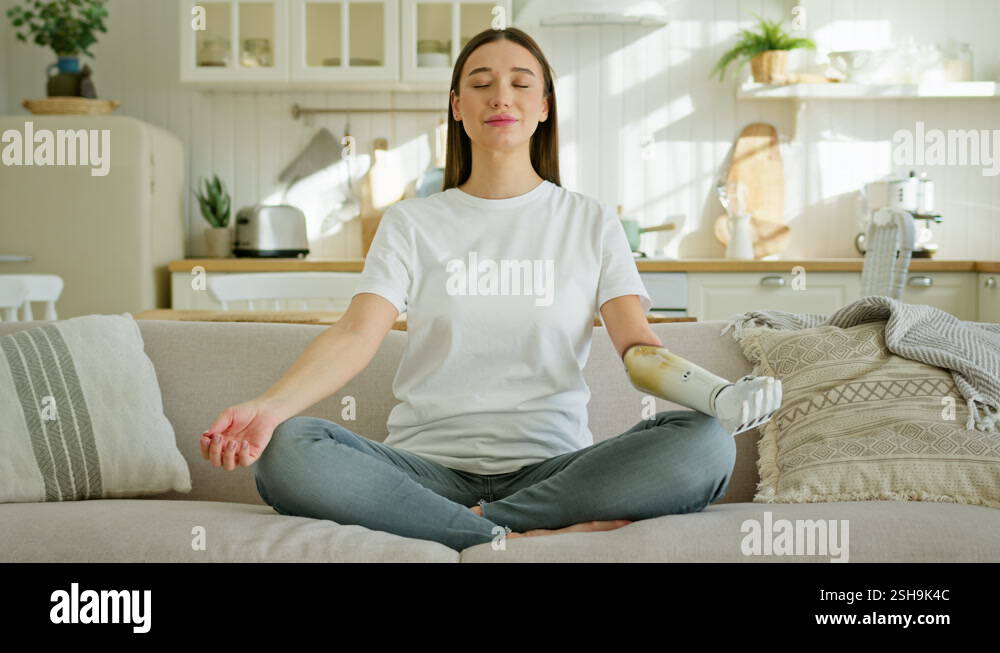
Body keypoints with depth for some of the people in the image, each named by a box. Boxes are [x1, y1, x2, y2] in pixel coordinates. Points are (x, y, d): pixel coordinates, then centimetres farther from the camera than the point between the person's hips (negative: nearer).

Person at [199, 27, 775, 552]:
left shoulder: (591, 222, 13)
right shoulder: (412, 222, 13)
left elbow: (636, 341, 1)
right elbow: (358, 334, -2)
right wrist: (269, 407, -22)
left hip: (552, 466, 1)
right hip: (431, 468, 0)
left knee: (705, 444, -28)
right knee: (285, 452, -29)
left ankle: (476, 527, -21)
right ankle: (520, 537, -28)